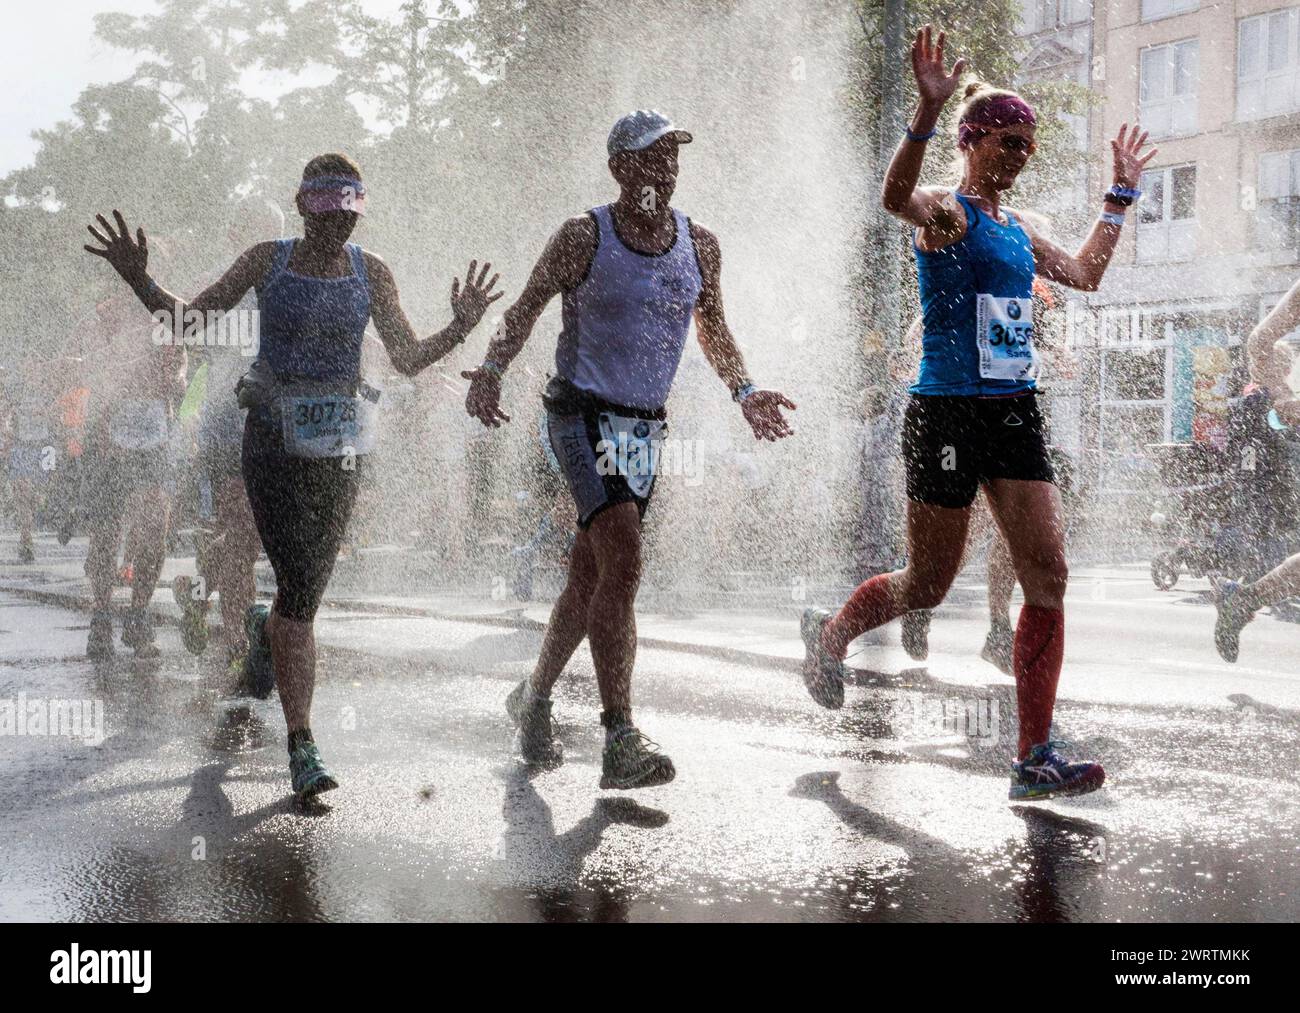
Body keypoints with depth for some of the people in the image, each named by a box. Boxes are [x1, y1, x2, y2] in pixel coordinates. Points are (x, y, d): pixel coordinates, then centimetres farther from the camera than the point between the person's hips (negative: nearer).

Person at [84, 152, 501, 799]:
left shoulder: (370, 273, 7)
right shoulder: (267, 261, 3)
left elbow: (408, 359, 7)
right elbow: (187, 319, 8)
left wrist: (459, 328, -10)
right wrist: (138, 280, -9)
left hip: (338, 445, 3)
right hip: (274, 437, -3)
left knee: (303, 587, 9)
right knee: (300, 587, -14)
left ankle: (264, 649, 44)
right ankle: (302, 750, -14)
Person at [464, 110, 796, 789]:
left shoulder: (699, 245, 7)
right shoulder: (584, 237, -6)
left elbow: (712, 327, 21)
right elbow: (526, 309, 2)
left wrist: (743, 391, 8)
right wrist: (492, 368, -14)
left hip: (645, 429, 6)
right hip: (582, 416, -6)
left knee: (589, 577, 12)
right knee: (623, 562, -20)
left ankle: (534, 699, 33)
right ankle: (620, 741, -19)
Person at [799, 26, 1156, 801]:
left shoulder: (1018, 228, 17)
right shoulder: (946, 212, -7)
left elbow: (1085, 274, 33)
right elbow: (896, 196, -32)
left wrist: (1121, 194, 33)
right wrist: (929, 111, -44)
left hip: (1016, 416, 7)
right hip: (948, 415, -7)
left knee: (1049, 577, -5)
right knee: (929, 585, 4)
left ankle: (1036, 758, -1)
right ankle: (831, 634, 36)